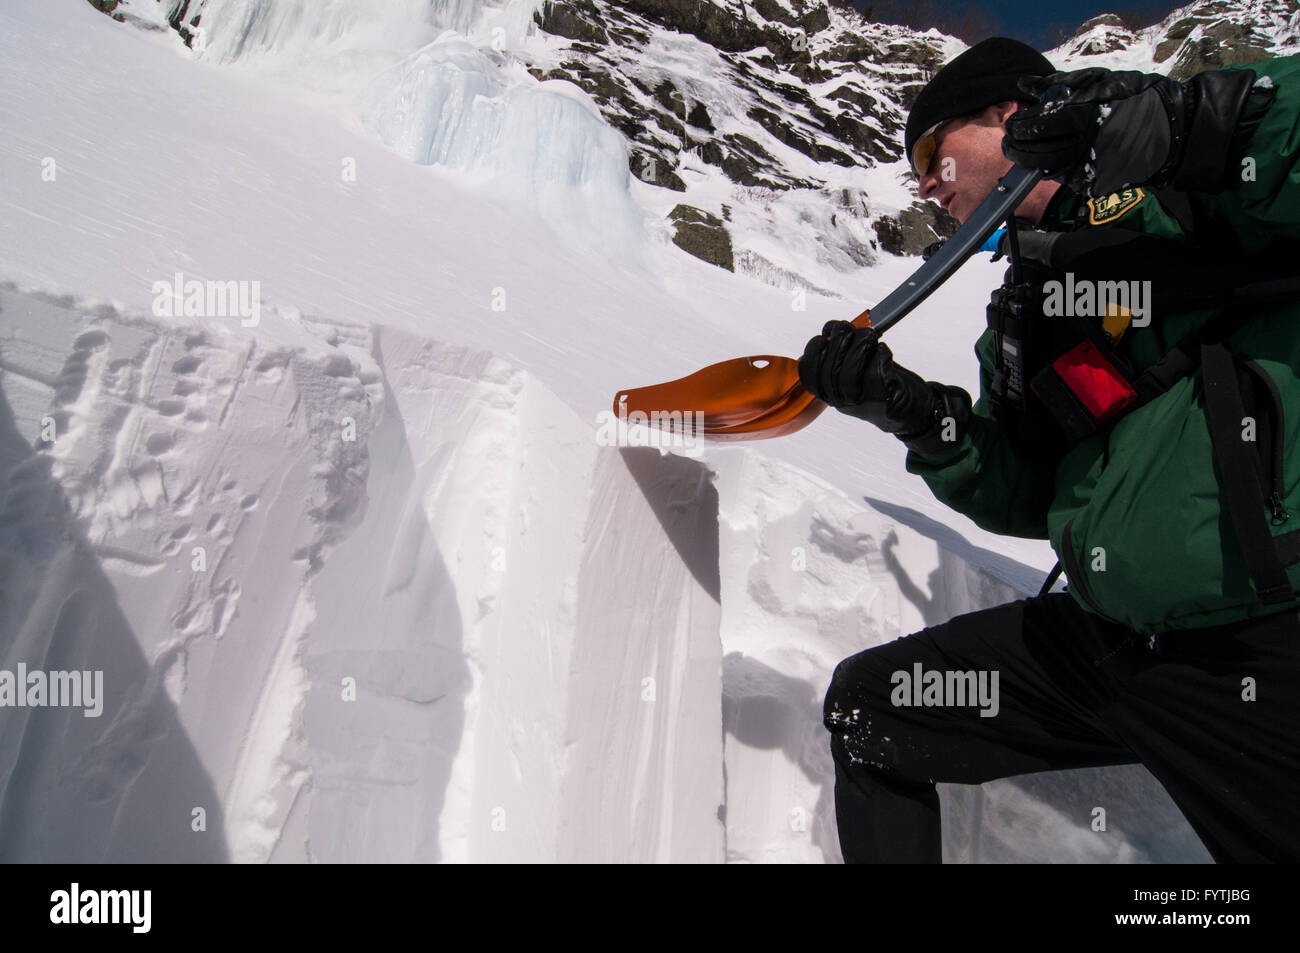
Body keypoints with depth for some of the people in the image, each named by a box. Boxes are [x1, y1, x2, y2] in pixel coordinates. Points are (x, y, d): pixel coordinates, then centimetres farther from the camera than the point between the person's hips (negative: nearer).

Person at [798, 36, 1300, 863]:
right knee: (865, 706, 11)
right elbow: (1032, 500, 11)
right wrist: (915, 415, -3)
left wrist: (1173, 127, -26)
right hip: (1107, 636, 8)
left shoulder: (1177, 196, -5)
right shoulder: (1023, 307, 15)